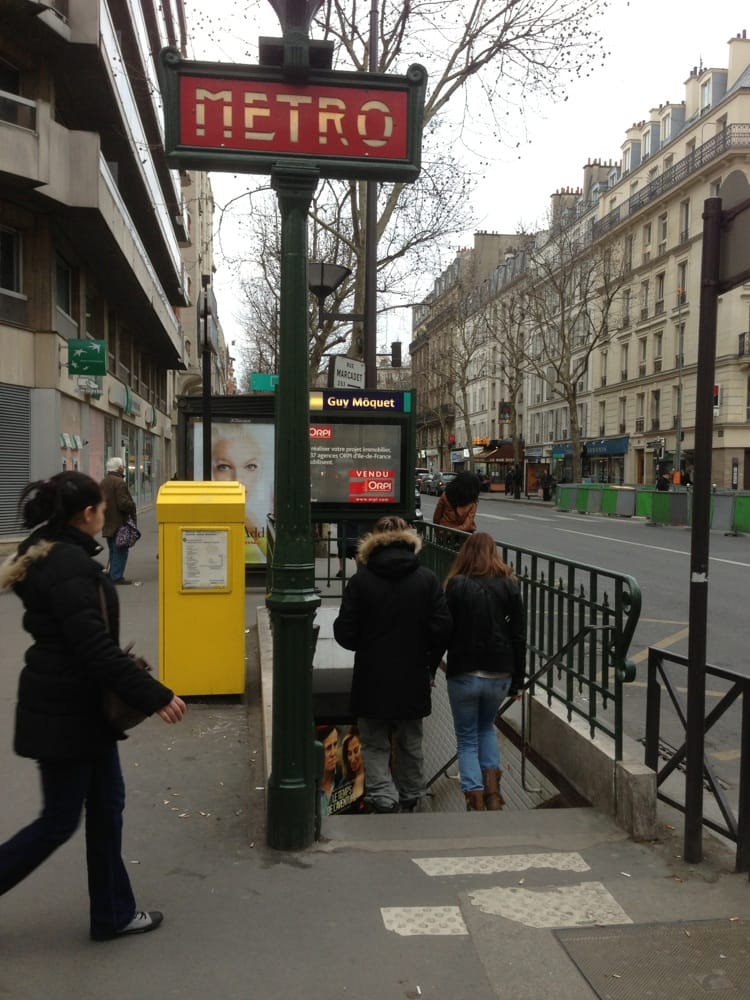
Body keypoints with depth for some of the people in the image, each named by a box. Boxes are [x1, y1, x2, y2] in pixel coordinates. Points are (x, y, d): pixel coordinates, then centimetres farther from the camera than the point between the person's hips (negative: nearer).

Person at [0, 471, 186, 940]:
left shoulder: (52, 555, 9)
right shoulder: (68, 564, -23)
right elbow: (95, 646, -27)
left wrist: (134, 683, 12)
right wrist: (155, 695, -24)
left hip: (81, 705, 10)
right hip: (65, 712, -10)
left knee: (106, 805, 16)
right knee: (60, 821, 5)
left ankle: (113, 914, 28)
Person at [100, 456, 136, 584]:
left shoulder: (103, 482, 14)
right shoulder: (119, 482, -16)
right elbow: (123, 503, -23)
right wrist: (132, 506, -5)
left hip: (107, 524, 9)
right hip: (119, 523, -9)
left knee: (114, 550, 17)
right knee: (120, 551, -5)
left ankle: (112, 575, 20)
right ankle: (116, 577, -6)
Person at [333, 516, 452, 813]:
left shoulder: (360, 580, -10)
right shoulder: (427, 579, -5)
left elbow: (345, 634, -10)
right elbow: (442, 629, -7)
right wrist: (430, 664, 9)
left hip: (372, 678, -2)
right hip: (414, 678, 2)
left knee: (374, 744, 11)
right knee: (410, 742, 20)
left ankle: (383, 797, -2)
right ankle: (410, 797, 33)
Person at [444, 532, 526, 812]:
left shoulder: (456, 586, -7)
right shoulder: (508, 586, 0)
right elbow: (519, 636, 1)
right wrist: (517, 680, 7)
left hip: (463, 674, -3)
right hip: (499, 674, 3)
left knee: (467, 740, 12)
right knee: (487, 727, 27)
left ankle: (476, 801, 6)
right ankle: (492, 791, 16)